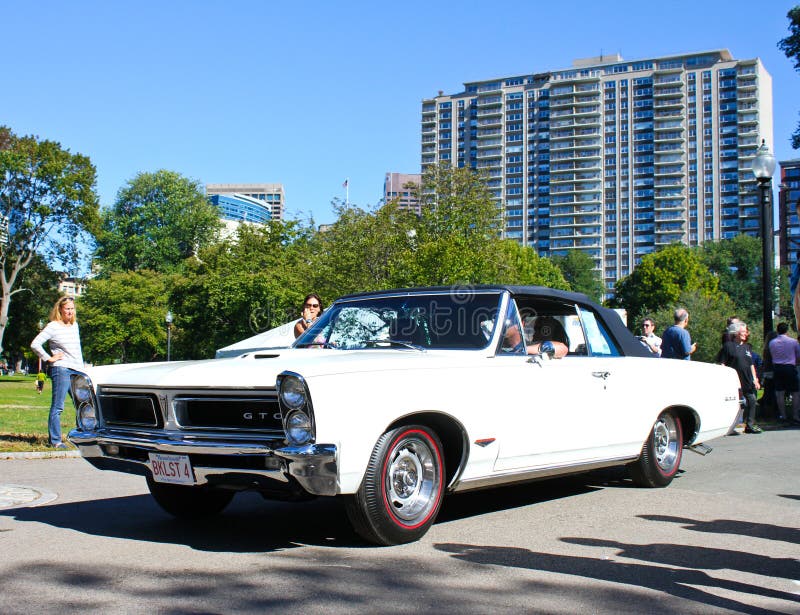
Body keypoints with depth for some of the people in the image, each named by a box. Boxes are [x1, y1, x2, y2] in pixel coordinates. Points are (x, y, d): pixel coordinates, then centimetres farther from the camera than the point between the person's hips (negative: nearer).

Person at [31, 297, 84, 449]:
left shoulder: (75, 325, 16)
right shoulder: (53, 326, -4)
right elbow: (35, 344, -11)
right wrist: (49, 358, -8)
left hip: (76, 370, 7)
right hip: (61, 369, -7)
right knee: (57, 407, -7)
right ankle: (55, 441, -5)